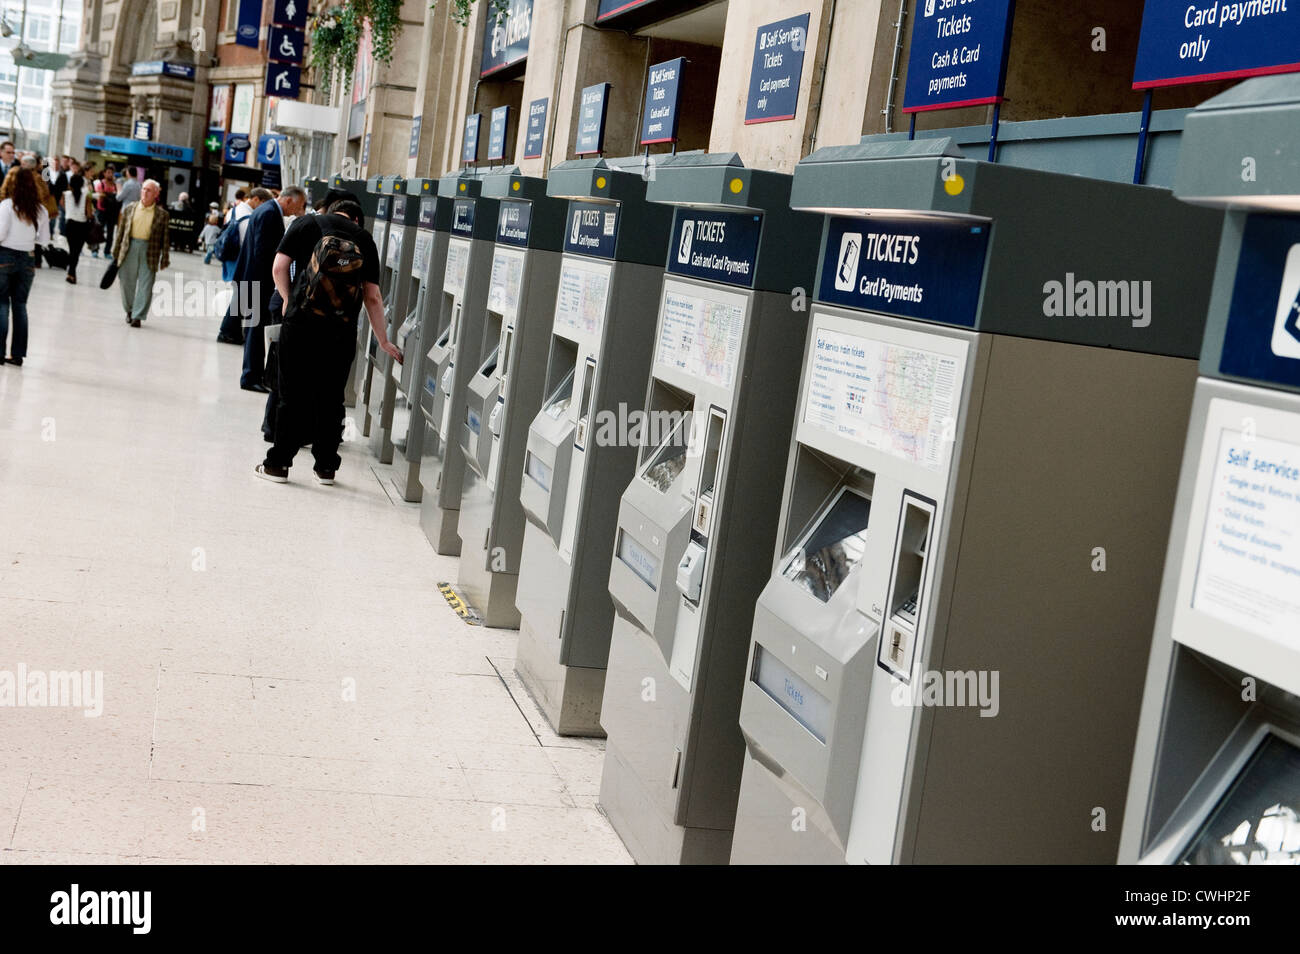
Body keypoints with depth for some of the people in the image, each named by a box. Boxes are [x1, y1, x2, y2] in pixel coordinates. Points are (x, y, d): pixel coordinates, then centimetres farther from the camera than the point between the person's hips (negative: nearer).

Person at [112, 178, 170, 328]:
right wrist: (116, 253, 9)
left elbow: (164, 237, 2)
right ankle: (130, 310, 30)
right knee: (127, 282, 10)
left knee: (145, 286, -5)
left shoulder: (162, 214, 1)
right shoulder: (129, 209, 7)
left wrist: (164, 259, 0)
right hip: (130, 248, 2)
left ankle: (137, 316, 0)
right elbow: (121, 231, 10)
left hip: (149, 251, -2)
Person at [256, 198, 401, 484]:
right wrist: (384, 342, 16)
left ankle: (278, 463, 9)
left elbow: (279, 268, 2)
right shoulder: (364, 239, 13)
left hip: (302, 322, -1)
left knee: (293, 395, 5)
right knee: (331, 398, 11)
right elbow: (373, 296, 9)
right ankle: (326, 466, 16)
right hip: (342, 330, 2)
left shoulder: (307, 223, 10)